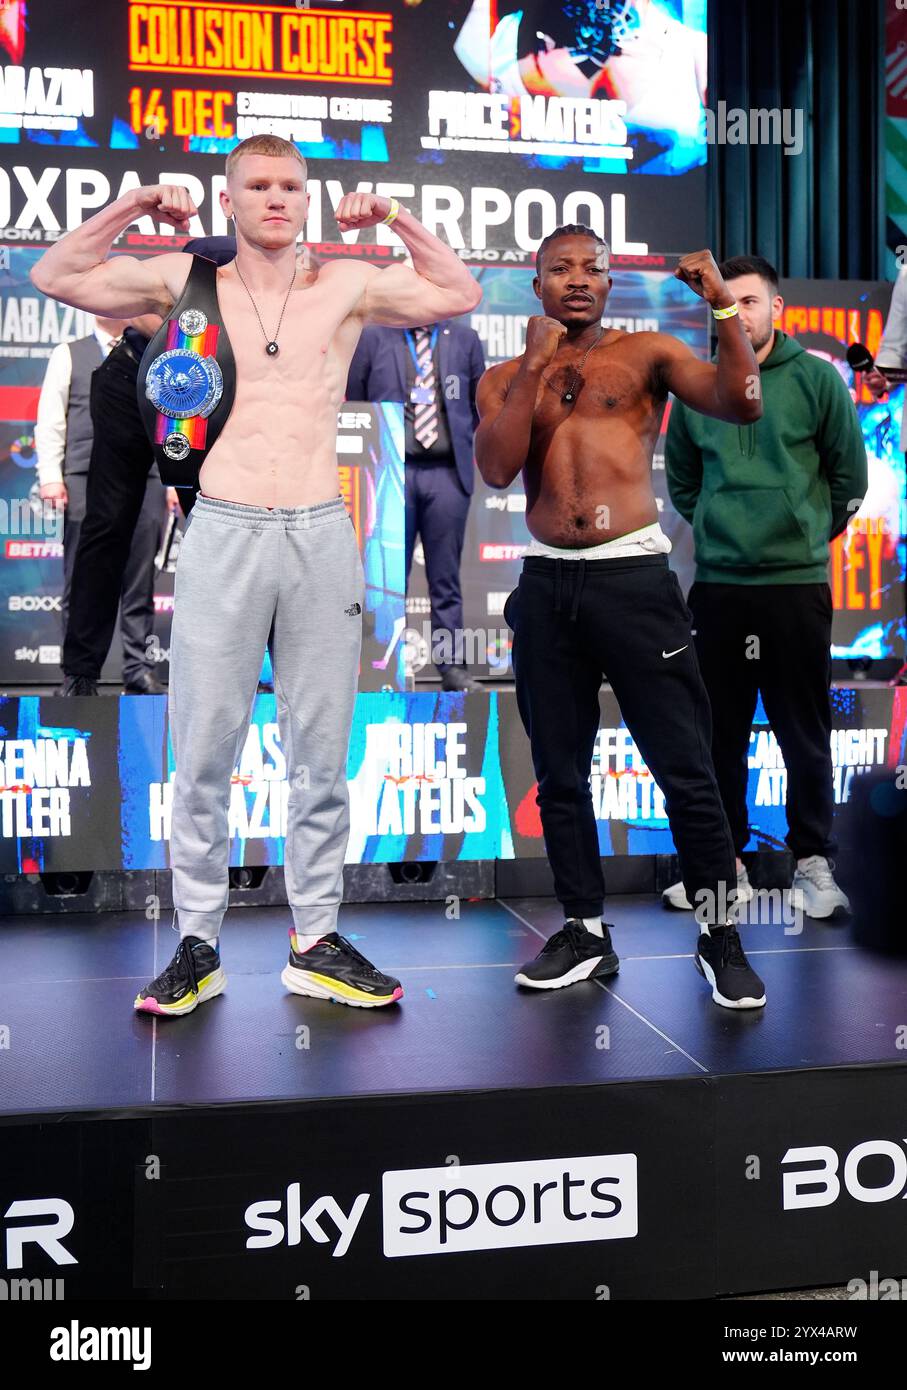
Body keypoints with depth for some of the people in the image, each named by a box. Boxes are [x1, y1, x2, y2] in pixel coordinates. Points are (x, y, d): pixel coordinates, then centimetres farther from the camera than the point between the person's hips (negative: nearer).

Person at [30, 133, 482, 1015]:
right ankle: (197, 947, 13)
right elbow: (55, 276, 13)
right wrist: (134, 207, 8)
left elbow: (460, 293, 19)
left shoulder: (346, 287, 11)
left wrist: (393, 220, 12)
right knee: (203, 752, 1)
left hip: (321, 537, 1)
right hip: (223, 536, -1)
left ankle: (316, 942, 17)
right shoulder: (187, 280, 9)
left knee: (321, 752, 5)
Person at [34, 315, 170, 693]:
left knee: (140, 582, 1)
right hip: (87, 481, -1)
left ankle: (138, 670, 6)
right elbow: (50, 420, 7)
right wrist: (50, 475, -4)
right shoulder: (68, 355, 14)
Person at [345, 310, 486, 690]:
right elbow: (354, 406, 11)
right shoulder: (372, 339, 10)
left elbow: (481, 406, 17)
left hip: (448, 473, 1)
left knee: (446, 576, 3)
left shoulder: (465, 340, 14)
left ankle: (452, 665, 6)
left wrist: (484, 455, 9)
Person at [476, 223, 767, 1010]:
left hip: (633, 578, -3)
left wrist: (722, 305, -13)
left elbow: (742, 405, -6)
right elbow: (495, 468, -5)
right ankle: (586, 935, 23)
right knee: (560, 777, 9)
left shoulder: (646, 354, 7)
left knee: (687, 772, -3)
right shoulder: (505, 379, 14)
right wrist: (535, 365, -4)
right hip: (547, 586, 3)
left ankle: (720, 936, 13)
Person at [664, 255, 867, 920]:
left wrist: (810, 534, 10)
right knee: (719, 733, 9)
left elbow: (850, 474, 5)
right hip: (716, 584, 3)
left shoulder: (816, 378, -1)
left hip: (796, 584, -3)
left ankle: (814, 863, 16)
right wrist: (719, 527, 13)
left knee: (805, 733, 3)